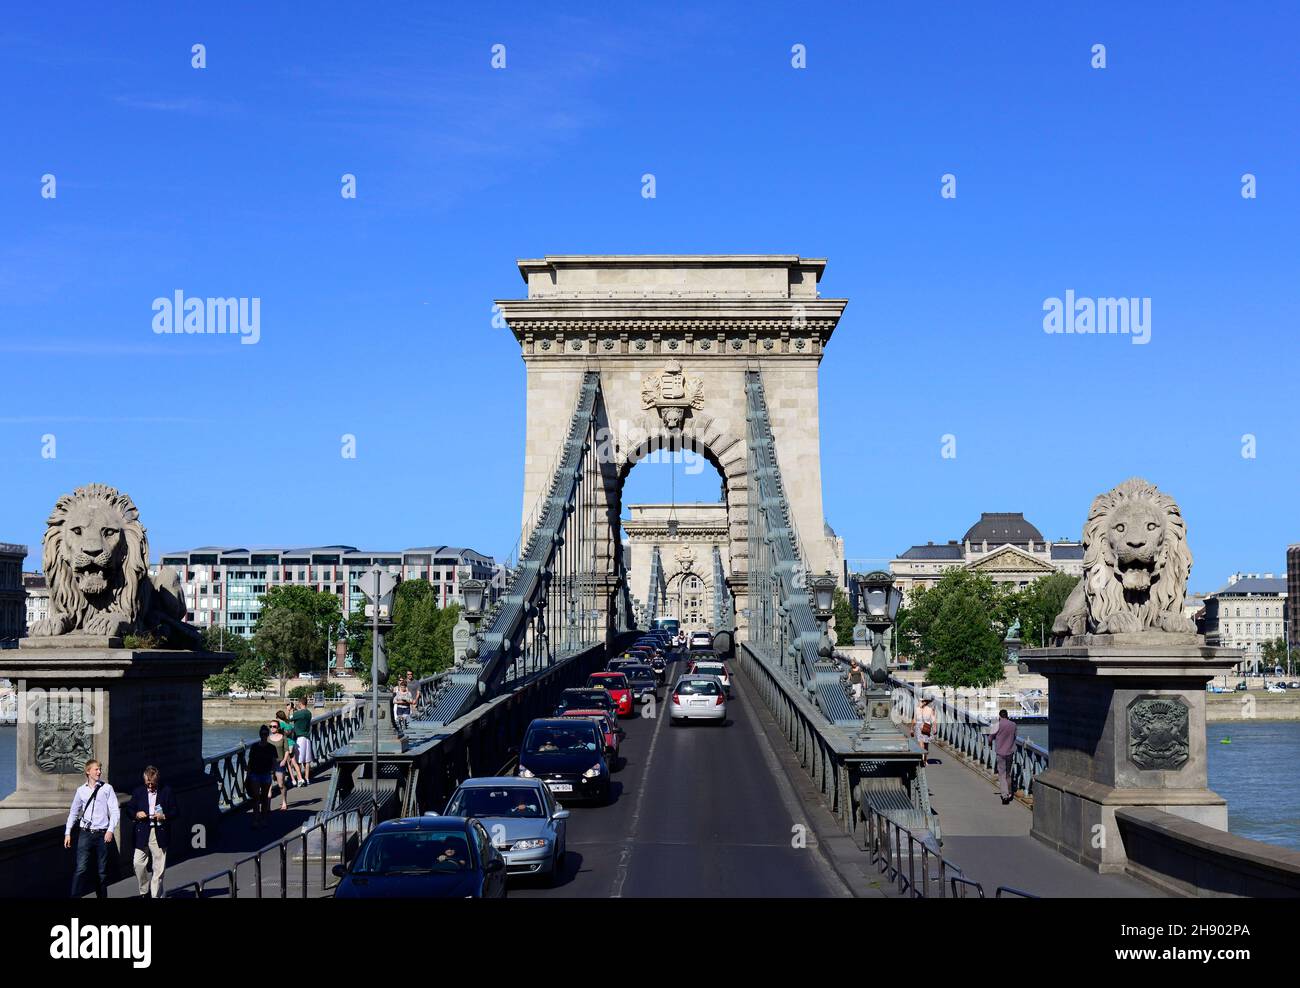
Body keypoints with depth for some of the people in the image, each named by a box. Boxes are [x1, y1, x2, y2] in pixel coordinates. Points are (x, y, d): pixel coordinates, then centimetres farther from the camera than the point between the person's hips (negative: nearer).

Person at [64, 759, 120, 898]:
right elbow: (74, 812, 15)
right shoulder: (81, 790, 7)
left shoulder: (107, 788, 1)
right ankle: (75, 896, -12)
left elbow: (115, 811, -2)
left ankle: (102, 896, 18)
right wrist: (67, 833, 10)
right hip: (85, 833, 0)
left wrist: (110, 830, -12)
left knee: (102, 871, 8)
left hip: (102, 834, 0)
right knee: (81, 868, -11)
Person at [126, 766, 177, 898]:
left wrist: (164, 816, -12)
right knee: (138, 863, -7)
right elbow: (129, 809, 13)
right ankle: (144, 890, 13)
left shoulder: (167, 791, 5)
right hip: (142, 834, 1)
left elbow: (174, 811, 6)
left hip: (160, 834, -1)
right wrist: (136, 814, -8)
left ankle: (156, 895, 9)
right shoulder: (138, 792, 10)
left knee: (159, 867, 1)